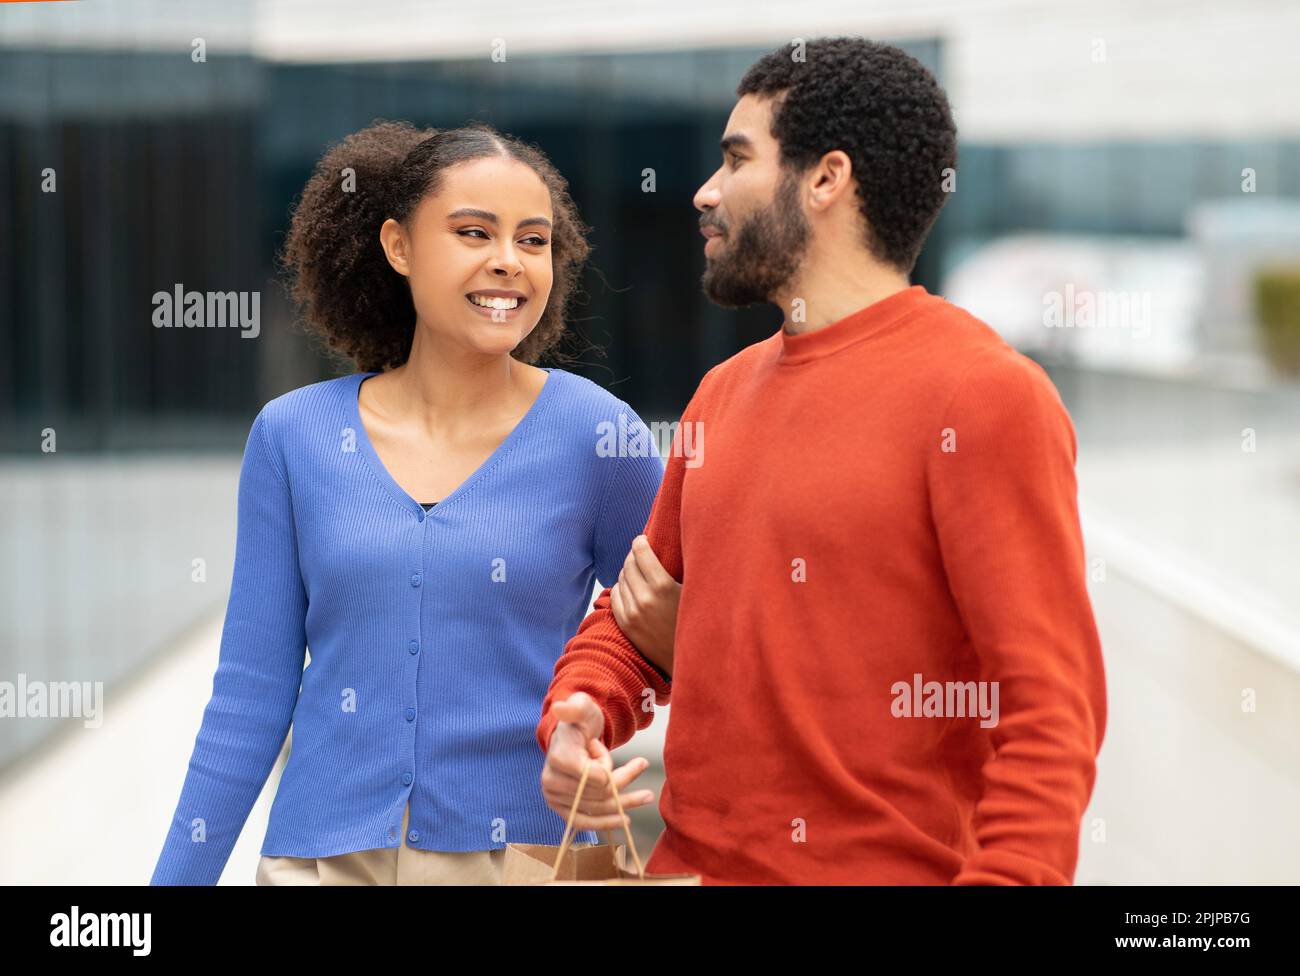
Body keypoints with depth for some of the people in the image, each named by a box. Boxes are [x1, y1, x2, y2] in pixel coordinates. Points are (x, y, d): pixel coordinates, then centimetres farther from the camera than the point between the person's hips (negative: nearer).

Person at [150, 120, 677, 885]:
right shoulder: (294, 436, 1)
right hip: (325, 854, 2)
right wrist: (178, 877, 3)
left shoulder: (590, 433, -6)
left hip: (523, 851, -1)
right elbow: (251, 695, 4)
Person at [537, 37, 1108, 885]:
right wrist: (575, 718, -1)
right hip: (689, 859, 7)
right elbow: (633, 613, 20)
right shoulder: (724, 391, 11)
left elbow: (1052, 707, -18)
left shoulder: (986, 394, -12)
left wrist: (1005, 877, -28)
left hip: (888, 867, -7)